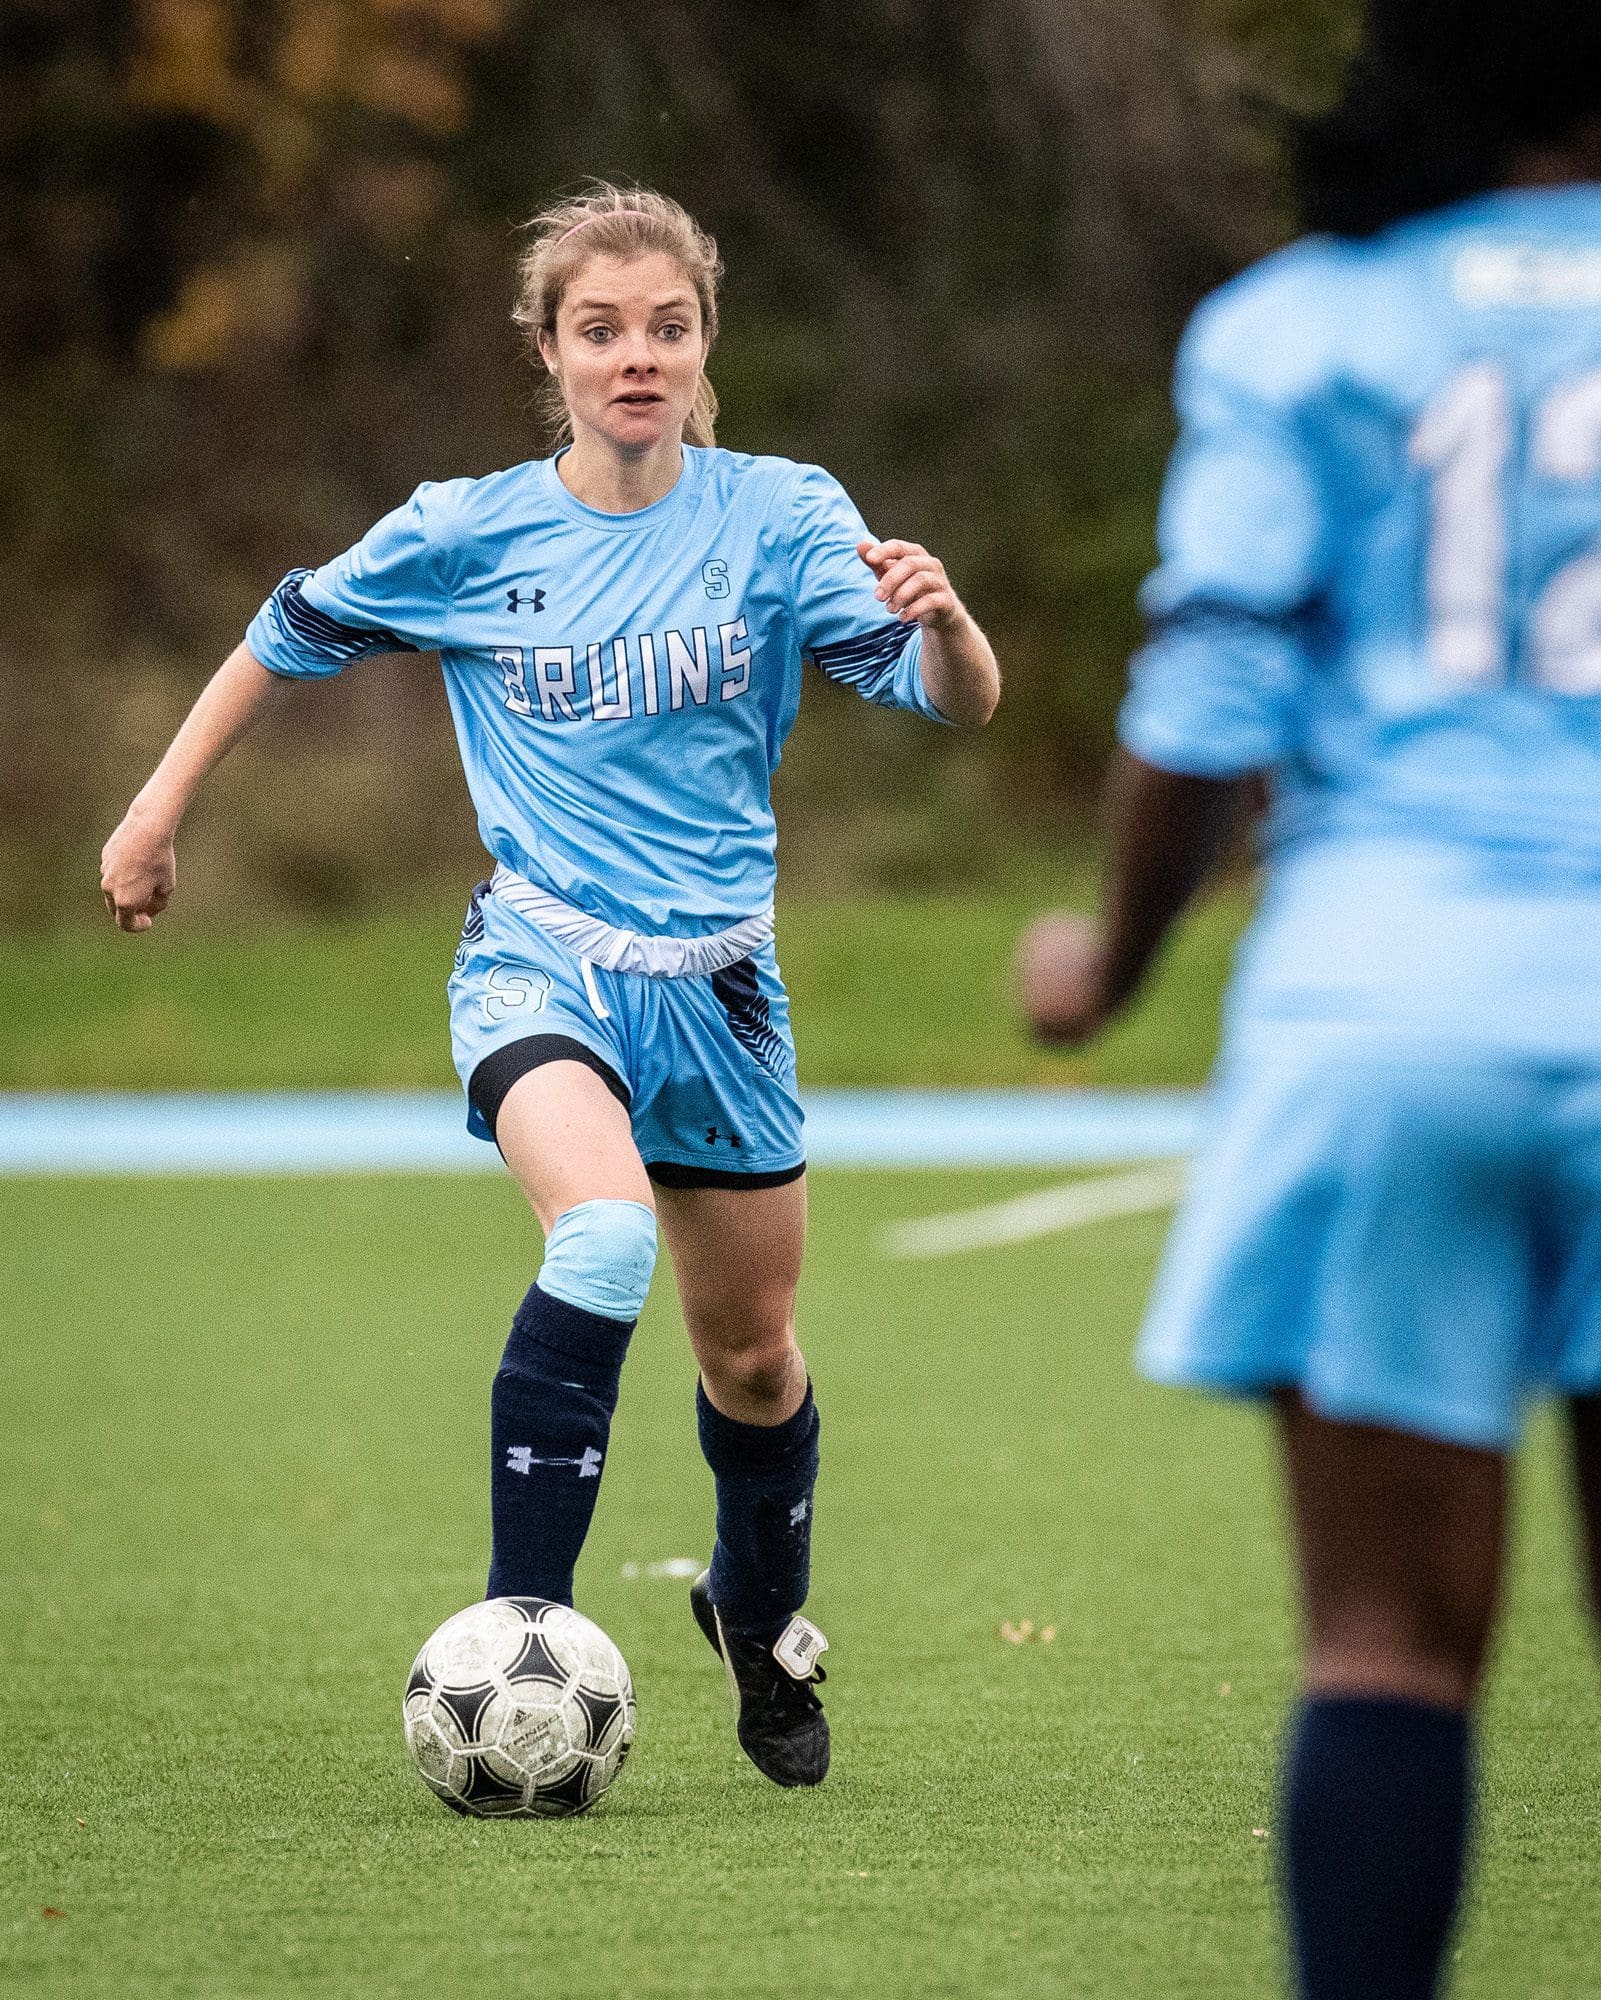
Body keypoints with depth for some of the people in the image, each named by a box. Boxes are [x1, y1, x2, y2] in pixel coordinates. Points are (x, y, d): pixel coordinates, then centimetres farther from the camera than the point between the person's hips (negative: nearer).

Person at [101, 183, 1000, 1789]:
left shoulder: (779, 516, -6)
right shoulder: (467, 536, -4)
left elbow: (959, 704, -13)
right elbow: (290, 635, 13)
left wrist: (941, 621, -35)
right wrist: (160, 806, 15)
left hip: (717, 977, 2)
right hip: (541, 960, -2)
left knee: (753, 1357, 14)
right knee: (606, 1238, -32)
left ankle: (762, 1619, 46)